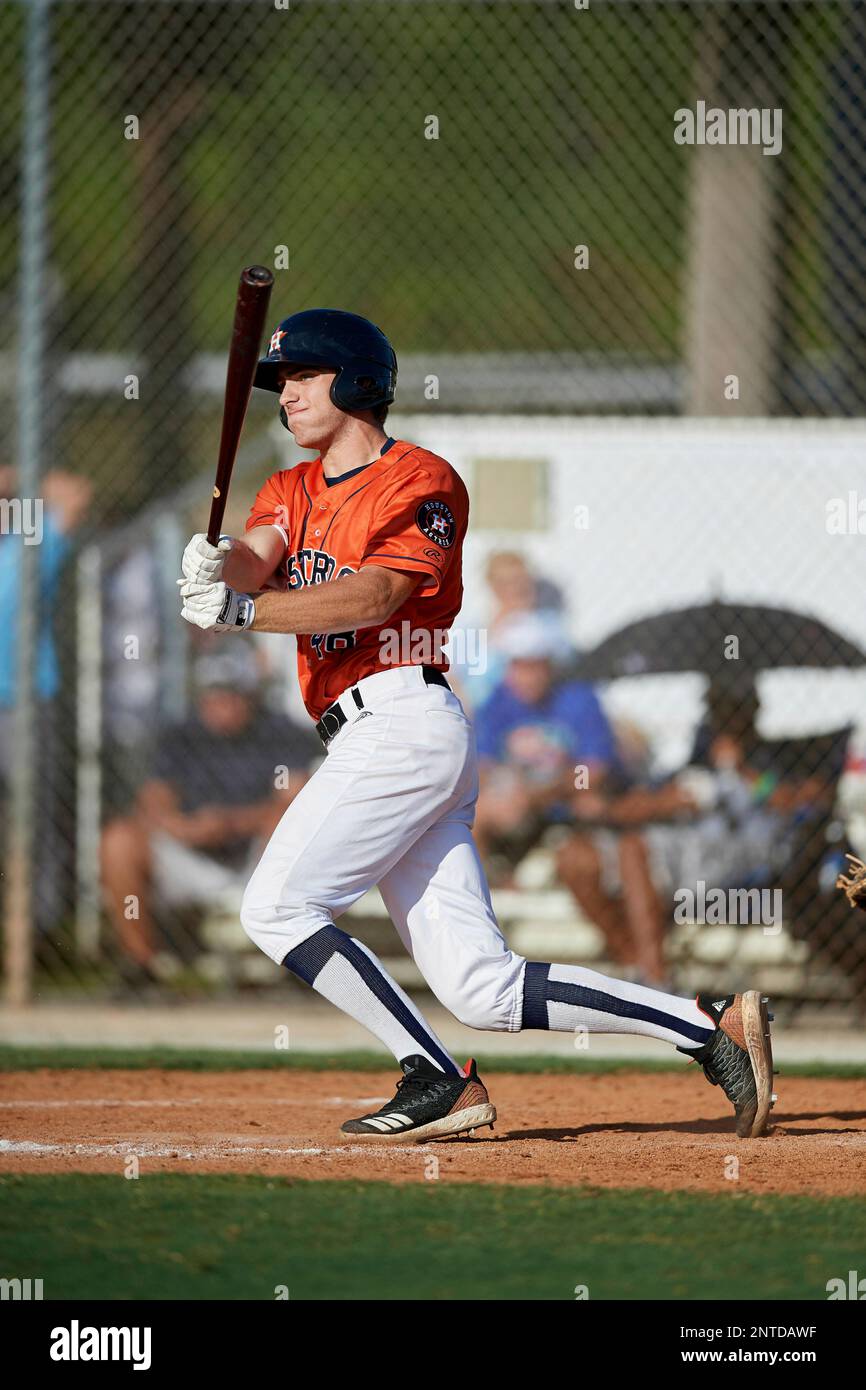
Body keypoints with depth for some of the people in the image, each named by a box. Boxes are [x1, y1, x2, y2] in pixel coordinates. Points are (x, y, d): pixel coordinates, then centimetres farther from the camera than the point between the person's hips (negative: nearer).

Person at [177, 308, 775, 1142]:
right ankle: (711, 1028, 1)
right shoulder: (291, 493, 22)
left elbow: (375, 596, -17)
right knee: (481, 988, 0)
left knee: (276, 906, -13)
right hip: (368, 744, 8)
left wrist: (243, 611, -26)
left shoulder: (419, 479, -2)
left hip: (403, 722, -8)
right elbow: (256, 559, 2)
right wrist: (217, 567, -22)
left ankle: (437, 1083, -12)